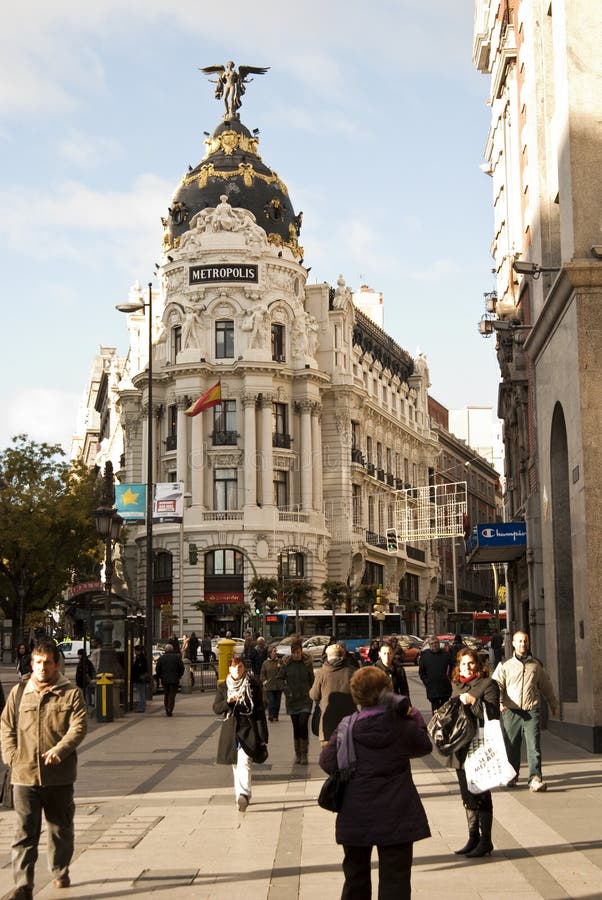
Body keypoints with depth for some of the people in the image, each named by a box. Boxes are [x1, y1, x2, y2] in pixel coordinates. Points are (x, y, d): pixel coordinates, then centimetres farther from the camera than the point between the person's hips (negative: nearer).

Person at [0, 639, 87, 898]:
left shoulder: (71, 693, 1)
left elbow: (79, 727, -7)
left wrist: (59, 750, -21)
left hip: (59, 776, 0)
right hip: (24, 775, 0)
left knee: (61, 828, 14)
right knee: (25, 832, -6)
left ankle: (60, 871, 34)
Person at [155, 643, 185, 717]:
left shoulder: (161, 657, 1)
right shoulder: (177, 657, -3)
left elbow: (157, 669, 2)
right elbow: (181, 667, -3)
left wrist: (160, 676, 15)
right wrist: (179, 675, 11)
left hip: (164, 680, 2)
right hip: (174, 680, -2)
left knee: (166, 695, 16)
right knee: (172, 695, 0)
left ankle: (167, 710, 17)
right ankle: (170, 711, -9)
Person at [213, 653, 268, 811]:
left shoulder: (253, 685, -1)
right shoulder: (223, 687, 8)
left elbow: (260, 710, 0)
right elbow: (216, 708, 3)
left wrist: (262, 736, -3)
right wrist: (228, 701, -18)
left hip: (248, 729, -4)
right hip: (231, 730, 4)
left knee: (244, 762, -19)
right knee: (236, 765, 10)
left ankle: (244, 794, -29)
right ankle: (240, 795, 21)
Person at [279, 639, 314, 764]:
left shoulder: (307, 662, -2)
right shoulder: (287, 663, 0)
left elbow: (312, 680, 7)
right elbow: (281, 678, 9)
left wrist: (312, 694, 2)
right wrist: (287, 691, -3)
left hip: (305, 699, -2)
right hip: (292, 699, 2)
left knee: (303, 724, -14)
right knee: (296, 727, 6)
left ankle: (304, 754, -7)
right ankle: (297, 754, 15)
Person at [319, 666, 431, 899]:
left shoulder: (347, 727, -10)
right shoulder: (403, 726, -9)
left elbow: (327, 762, -9)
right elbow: (424, 745, 10)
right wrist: (415, 717, 17)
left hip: (355, 816, 1)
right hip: (396, 817, -1)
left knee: (355, 876, 18)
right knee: (394, 880, 3)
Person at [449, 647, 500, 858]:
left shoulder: (488, 684, -6)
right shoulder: (457, 686, 16)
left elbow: (493, 714, -15)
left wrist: (473, 701, -21)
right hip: (461, 750, 8)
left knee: (481, 797, -4)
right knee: (467, 796, 13)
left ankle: (485, 841, 3)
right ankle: (473, 838, 22)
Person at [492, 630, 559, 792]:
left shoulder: (536, 665, 14)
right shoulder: (505, 666, 8)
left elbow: (546, 686, 25)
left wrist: (554, 704, 32)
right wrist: (499, 701, -20)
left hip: (532, 712, 0)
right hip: (511, 712, 0)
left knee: (534, 746, -10)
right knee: (511, 747, 6)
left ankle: (535, 779, -14)